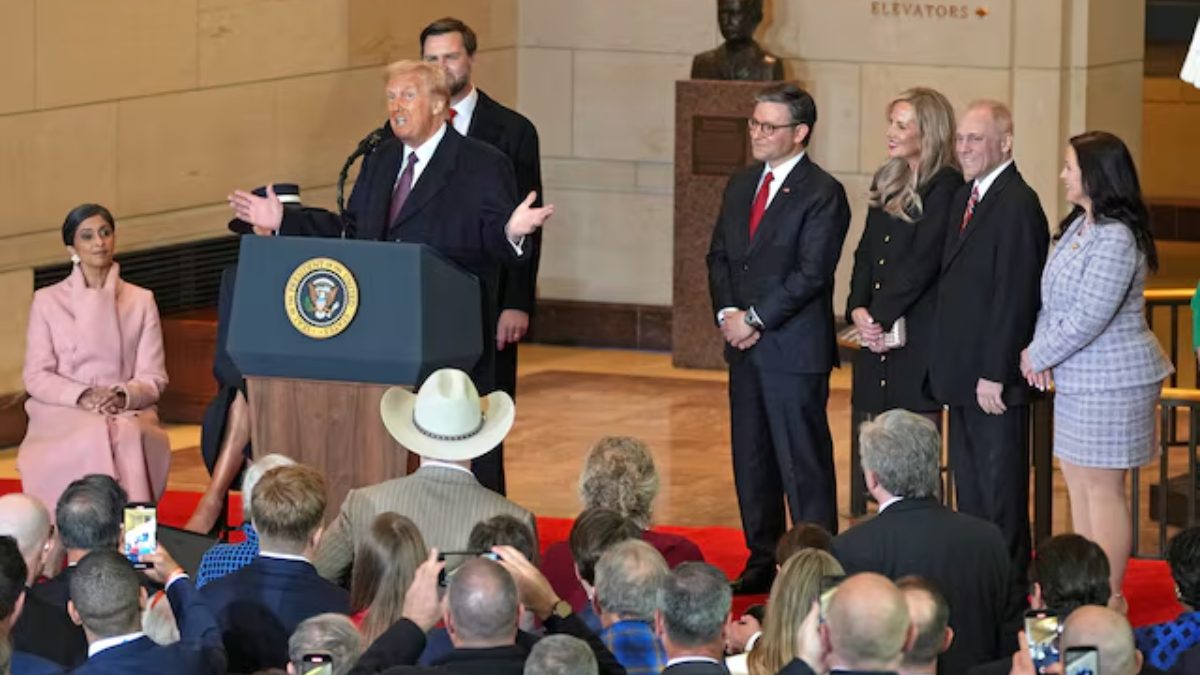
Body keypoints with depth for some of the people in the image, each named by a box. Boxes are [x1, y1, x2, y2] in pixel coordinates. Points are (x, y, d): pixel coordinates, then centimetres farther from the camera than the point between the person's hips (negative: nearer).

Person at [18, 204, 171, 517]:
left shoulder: (141, 301, 16)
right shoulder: (47, 301, 12)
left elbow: (153, 377, 9)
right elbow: (36, 376, 4)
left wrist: (123, 397, -14)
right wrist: (82, 396, -14)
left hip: (128, 412, 1)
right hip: (63, 413, -1)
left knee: (129, 435, -35)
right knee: (93, 437, -36)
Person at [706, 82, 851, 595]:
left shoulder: (823, 194, -10)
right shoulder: (740, 187, 14)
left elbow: (811, 273, -16)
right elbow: (719, 256, 15)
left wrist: (756, 320, -15)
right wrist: (727, 313, -2)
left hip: (795, 349, -8)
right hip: (745, 345, 8)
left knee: (804, 462, -4)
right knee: (751, 458, 13)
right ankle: (763, 559, 23)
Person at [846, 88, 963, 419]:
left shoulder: (945, 187, -8)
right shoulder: (887, 182, 16)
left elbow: (923, 261, -13)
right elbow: (865, 254, 14)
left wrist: (878, 316, -10)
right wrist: (858, 310, -2)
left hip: (918, 340, -7)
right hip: (877, 341, 7)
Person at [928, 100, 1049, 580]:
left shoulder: (1017, 205, -16)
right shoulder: (966, 198, 14)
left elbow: (1015, 296, -20)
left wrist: (994, 374, -21)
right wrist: (948, 368, 14)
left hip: (994, 378, -9)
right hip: (964, 374, 9)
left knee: (1000, 486, -1)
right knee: (969, 489, 15)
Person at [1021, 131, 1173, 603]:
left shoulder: (1116, 238, -21)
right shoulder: (1078, 226, 10)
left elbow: (1088, 316, -23)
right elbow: (1053, 299, 14)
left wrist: (1037, 356, -12)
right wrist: (1039, 349, -2)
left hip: (1110, 382, -10)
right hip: (1078, 378, 10)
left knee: (1102, 487, -4)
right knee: (1077, 480, 15)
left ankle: (1109, 599, 4)